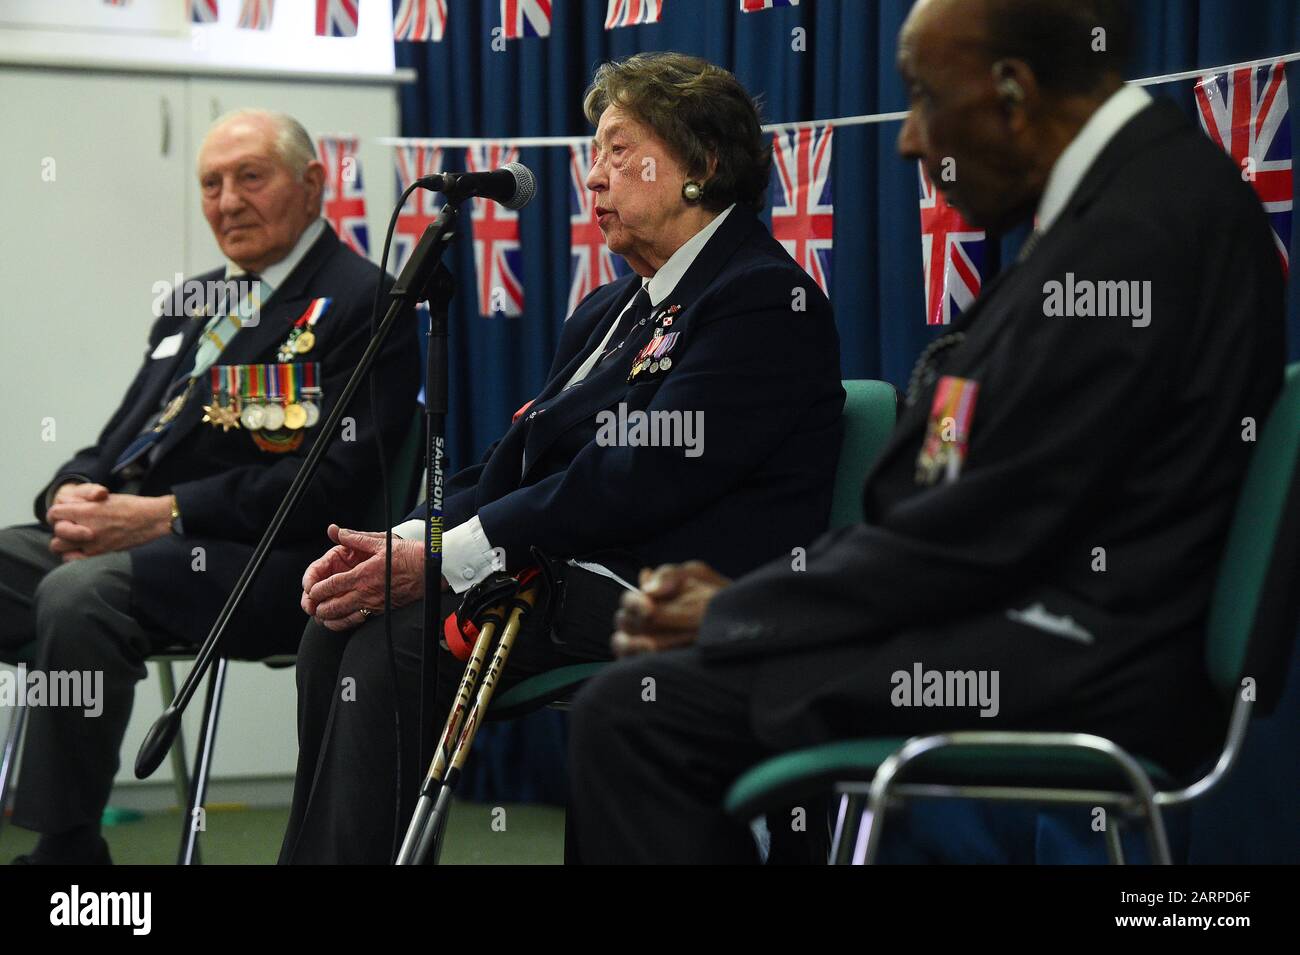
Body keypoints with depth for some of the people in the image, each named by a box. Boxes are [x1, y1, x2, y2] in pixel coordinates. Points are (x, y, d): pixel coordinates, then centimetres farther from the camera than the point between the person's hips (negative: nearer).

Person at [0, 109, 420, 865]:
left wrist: (162, 515, -17)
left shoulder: (362, 305, -2)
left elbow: (334, 483, -13)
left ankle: (65, 843, -22)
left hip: (256, 563, -8)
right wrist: (70, 497, -2)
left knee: (79, 595, -33)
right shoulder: (193, 304, 24)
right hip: (114, 534, 8)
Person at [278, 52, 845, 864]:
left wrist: (443, 559, -19)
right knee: (343, 626, -11)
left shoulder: (765, 300, -8)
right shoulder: (610, 311, 22)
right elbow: (514, 464, 16)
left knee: (396, 642, -24)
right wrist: (402, 544, -4)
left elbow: (636, 483, -18)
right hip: (562, 582, 9)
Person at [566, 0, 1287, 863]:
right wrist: (741, 595, 5)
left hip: (1077, 676, -11)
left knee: (634, 713, -15)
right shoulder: (1154, 184, 13)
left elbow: (989, 528, -19)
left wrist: (733, 615, -8)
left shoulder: (1139, 229, -19)